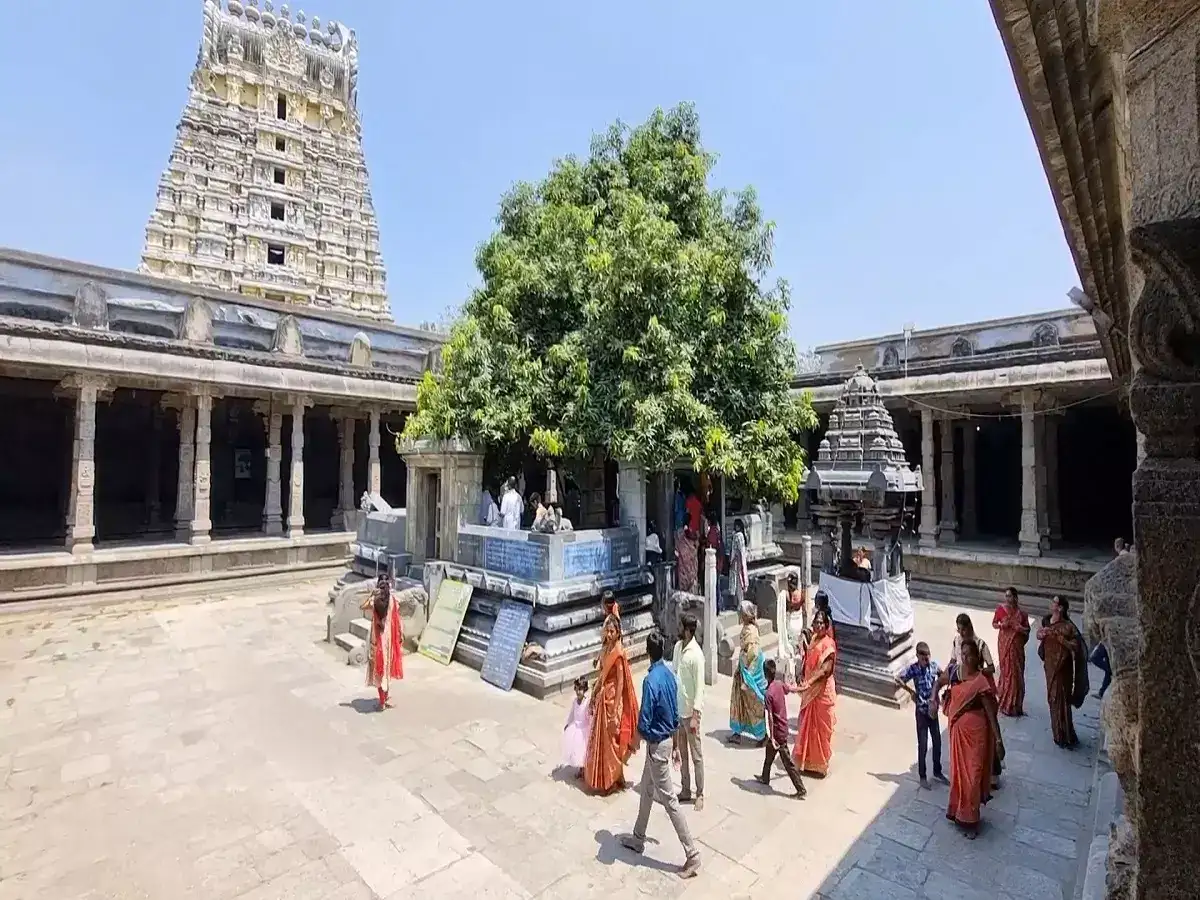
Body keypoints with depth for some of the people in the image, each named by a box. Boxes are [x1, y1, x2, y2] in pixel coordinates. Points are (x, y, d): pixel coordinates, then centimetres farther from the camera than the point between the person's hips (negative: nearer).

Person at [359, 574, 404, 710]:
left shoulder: (374, 600, -14)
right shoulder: (393, 600, -8)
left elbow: (362, 607, 1)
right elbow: (397, 620, -4)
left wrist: (370, 594, -8)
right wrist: (400, 635, 5)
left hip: (378, 638, -2)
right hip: (389, 637, 2)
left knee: (378, 668, 7)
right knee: (387, 666, 17)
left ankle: (382, 702, 10)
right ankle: (384, 698, 30)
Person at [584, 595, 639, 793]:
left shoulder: (618, 652, -22)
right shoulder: (606, 648, 3)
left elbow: (620, 683, -21)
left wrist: (615, 711, -21)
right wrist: (594, 697, 16)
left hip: (613, 699, -9)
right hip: (602, 696, 9)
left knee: (611, 741, 6)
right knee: (599, 739, 19)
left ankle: (612, 780, 23)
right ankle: (599, 778, 34)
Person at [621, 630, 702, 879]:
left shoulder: (650, 680, -27)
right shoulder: (669, 675, -1)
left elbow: (644, 721, -24)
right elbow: (676, 715, 9)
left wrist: (635, 740, -3)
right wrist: (675, 745, 18)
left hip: (656, 745, -9)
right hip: (667, 741, 9)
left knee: (668, 799, 2)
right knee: (647, 790, 23)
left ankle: (693, 856, 11)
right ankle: (638, 838, 38)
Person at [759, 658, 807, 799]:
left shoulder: (769, 694, -28)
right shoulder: (779, 684, -7)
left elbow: (770, 718, -25)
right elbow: (790, 689, 15)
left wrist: (772, 738, -19)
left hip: (777, 732, -7)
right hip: (783, 728, 7)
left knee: (788, 763, 10)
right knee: (769, 754, 20)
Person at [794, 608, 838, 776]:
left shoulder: (828, 643, -19)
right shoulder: (813, 639, 5)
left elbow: (826, 669, -25)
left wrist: (809, 682, -31)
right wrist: (803, 681, 7)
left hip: (822, 691, -8)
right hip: (810, 690, 8)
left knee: (820, 727, 4)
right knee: (808, 725, 17)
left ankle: (820, 765, 18)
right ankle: (809, 761, 31)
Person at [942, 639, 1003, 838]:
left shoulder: (981, 682, -19)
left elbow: (991, 712, -17)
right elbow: (939, 681, 18)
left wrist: (998, 740, -19)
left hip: (974, 730, -6)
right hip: (957, 729, 6)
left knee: (972, 773, 3)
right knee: (957, 771, 18)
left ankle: (970, 820, 18)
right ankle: (958, 811, 35)